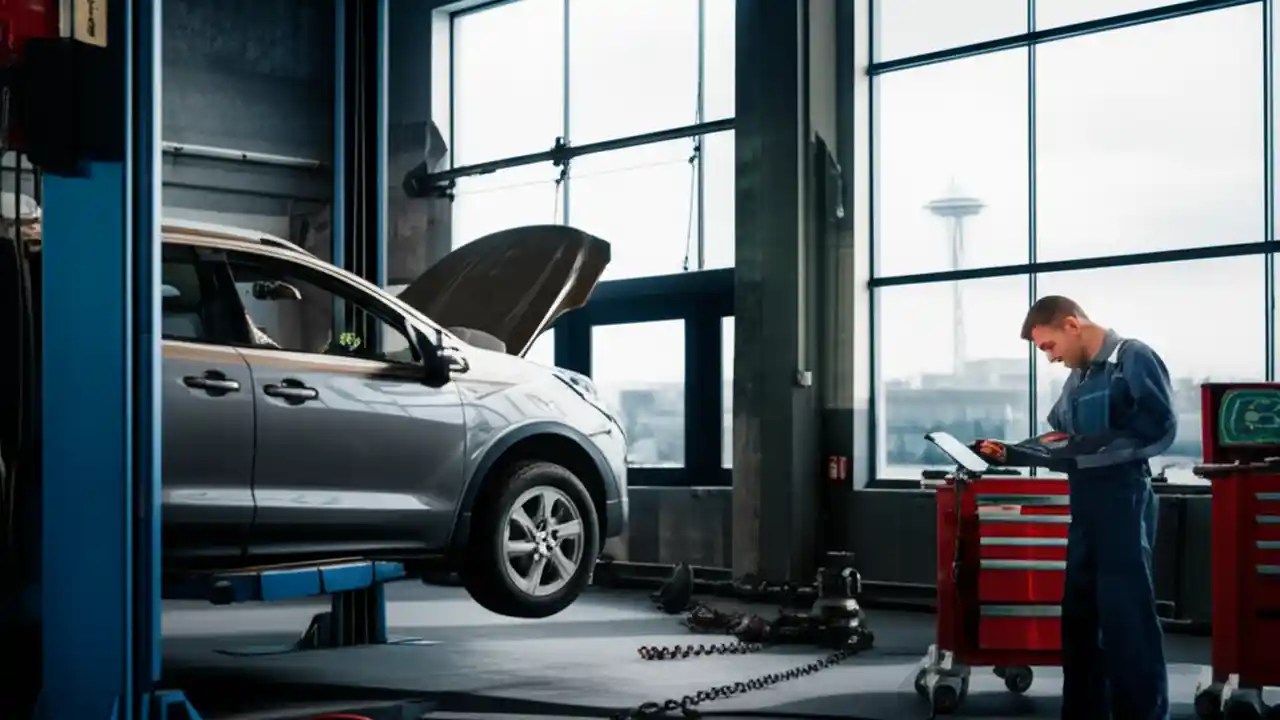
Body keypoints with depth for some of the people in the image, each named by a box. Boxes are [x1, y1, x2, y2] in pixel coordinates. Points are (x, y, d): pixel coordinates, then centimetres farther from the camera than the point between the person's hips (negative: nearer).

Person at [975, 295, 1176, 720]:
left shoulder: (1134, 359, -7)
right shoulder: (1078, 377, 16)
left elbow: (1158, 429, -18)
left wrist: (1083, 445, -21)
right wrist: (1009, 454, 9)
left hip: (1123, 502, -9)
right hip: (1084, 504, 9)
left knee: (1126, 615, -7)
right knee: (1079, 612, 12)